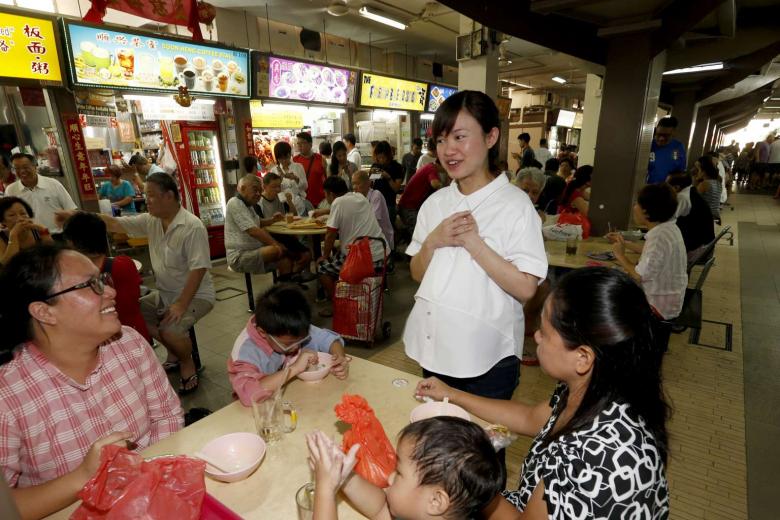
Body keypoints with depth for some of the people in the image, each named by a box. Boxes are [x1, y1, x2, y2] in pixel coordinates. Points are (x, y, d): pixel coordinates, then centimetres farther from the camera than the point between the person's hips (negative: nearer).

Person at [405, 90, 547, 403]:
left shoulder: (515, 205, -13)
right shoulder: (435, 202, 2)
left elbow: (525, 289, -18)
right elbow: (417, 274, 5)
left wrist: (473, 242, -23)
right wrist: (433, 241, -13)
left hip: (487, 360, -5)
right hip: (433, 350, 5)